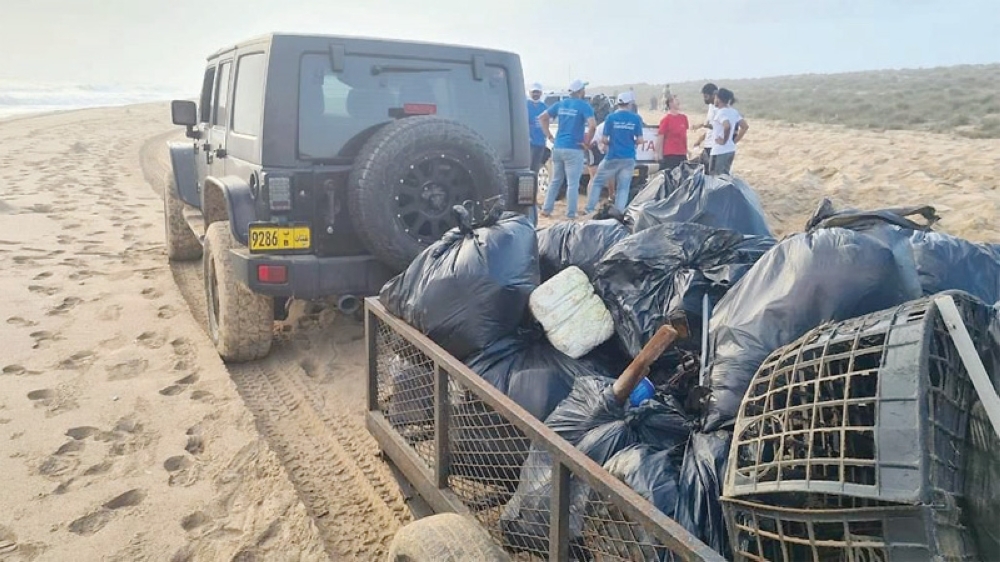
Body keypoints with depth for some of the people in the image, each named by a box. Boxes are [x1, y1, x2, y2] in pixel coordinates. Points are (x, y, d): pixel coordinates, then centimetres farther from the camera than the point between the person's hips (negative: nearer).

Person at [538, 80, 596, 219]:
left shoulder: (560, 104, 10)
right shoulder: (584, 106, -7)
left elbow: (542, 118, 13)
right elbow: (592, 125, -21)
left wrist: (550, 137, 12)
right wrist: (587, 142, -9)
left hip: (558, 147, 6)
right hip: (574, 150, -6)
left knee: (555, 181, 16)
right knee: (573, 183, 0)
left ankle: (546, 209, 16)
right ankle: (571, 213, 2)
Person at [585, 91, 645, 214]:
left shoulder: (611, 117, -4)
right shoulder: (636, 118, -1)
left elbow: (604, 140, -4)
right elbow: (639, 140, -2)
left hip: (612, 157, -1)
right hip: (629, 158, 1)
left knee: (598, 182, 12)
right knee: (623, 187, 7)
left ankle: (590, 209, 12)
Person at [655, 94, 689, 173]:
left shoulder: (683, 117, 10)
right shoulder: (666, 119, -7)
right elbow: (660, 138, -7)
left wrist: (686, 151, 16)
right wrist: (660, 156, -9)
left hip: (682, 154, 6)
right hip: (669, 155, -6)